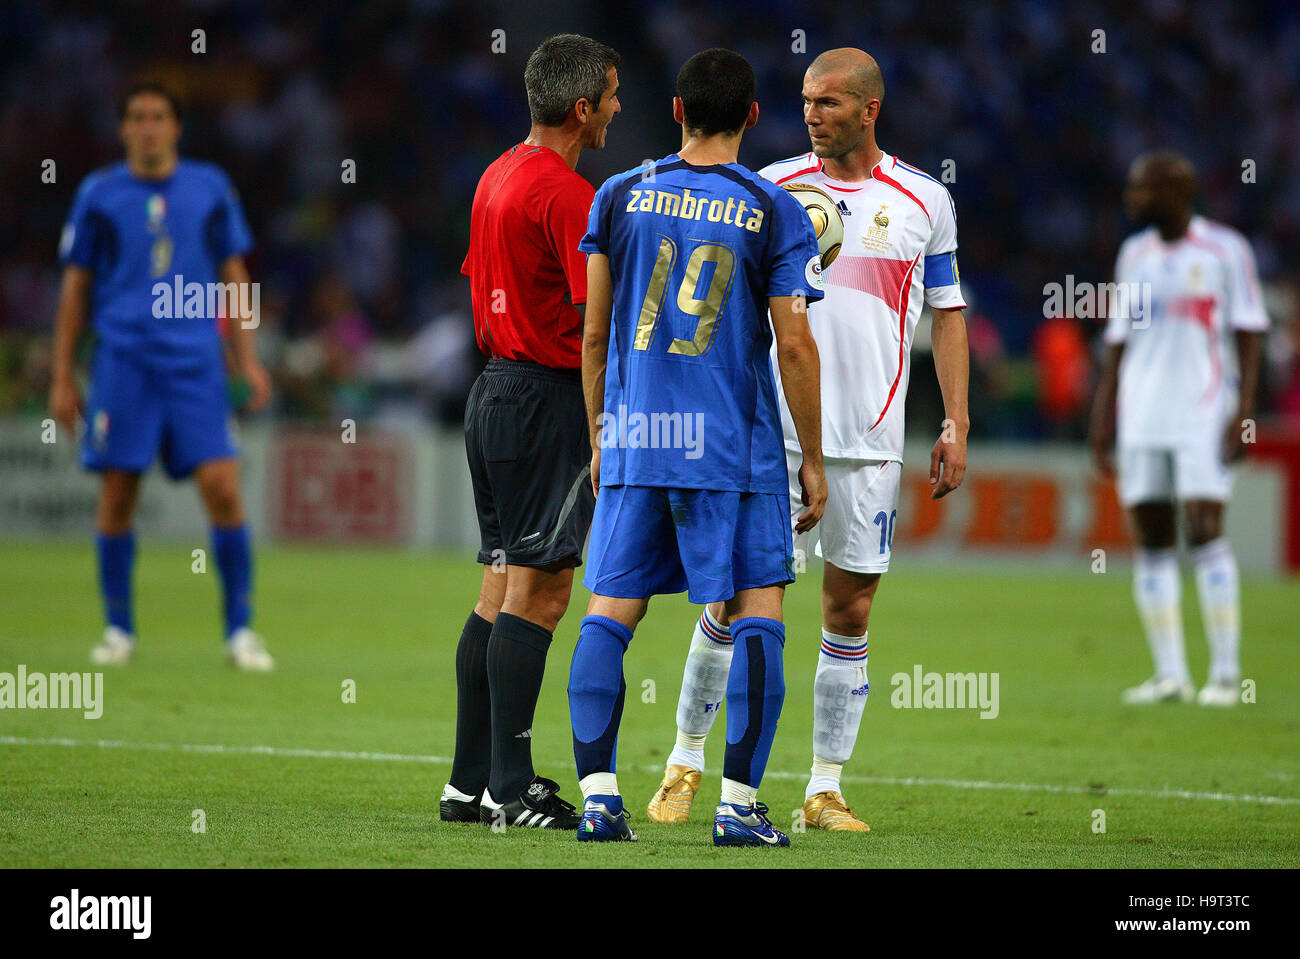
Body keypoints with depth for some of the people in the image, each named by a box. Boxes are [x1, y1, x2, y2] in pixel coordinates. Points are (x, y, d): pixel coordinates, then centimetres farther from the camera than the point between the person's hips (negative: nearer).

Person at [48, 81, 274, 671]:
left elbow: (233, 276, 14)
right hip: (122, 361, 0)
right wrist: (62, 376, 7)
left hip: (195, 362, 0)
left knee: (223, 489, -10)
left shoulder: (209, 189, 9)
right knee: (116, 496, -2)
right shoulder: (99, 195, 7)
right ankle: (118, 628, 13)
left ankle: (240, 629, -2)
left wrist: (247, 359, 6)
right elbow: (75, 289, 10)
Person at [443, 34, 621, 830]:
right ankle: (512, 791, -8)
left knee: (501, 591, 12)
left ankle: (472, 781, 13)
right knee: (537, 593, -7)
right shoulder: (567, 195, -16)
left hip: (497, 387, 9)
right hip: (550, 399, -9)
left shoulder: (498, 177, 13)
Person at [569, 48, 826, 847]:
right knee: (758, 612, 3)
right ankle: (739, 803, -3)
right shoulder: (775, 213, -3)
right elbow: (795, 345, -5)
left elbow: (594, 335, 8)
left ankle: (598, 792, 0)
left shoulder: (620, 197, 5)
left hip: (633, 441, 3)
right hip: (733, 448, -3)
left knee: (611, 612, 7)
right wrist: (814, 459, 3)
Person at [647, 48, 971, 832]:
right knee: (737, 597, -3)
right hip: (770, 433, -1)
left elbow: (948, 314, 11)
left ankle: (826, 789, 10)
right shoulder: (770, 189, 3)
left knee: (849, 612, 2)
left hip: (868, 438, 1)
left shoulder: (923, 201, 5)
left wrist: (957, 424, 5)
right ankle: (687, 761, 12)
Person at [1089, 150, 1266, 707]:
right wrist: (1103, 415, 13)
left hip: (1203, 412, -5)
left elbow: (1249, 334, -2)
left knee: (1205, 532, -13)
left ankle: (1225, 674, -8)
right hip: (1141, 419, 5)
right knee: (1152, 542, 2)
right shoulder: (1135, 254, 15)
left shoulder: (1225, 250, -1)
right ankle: (1170, 675, 6)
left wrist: (1244, 411, -11)